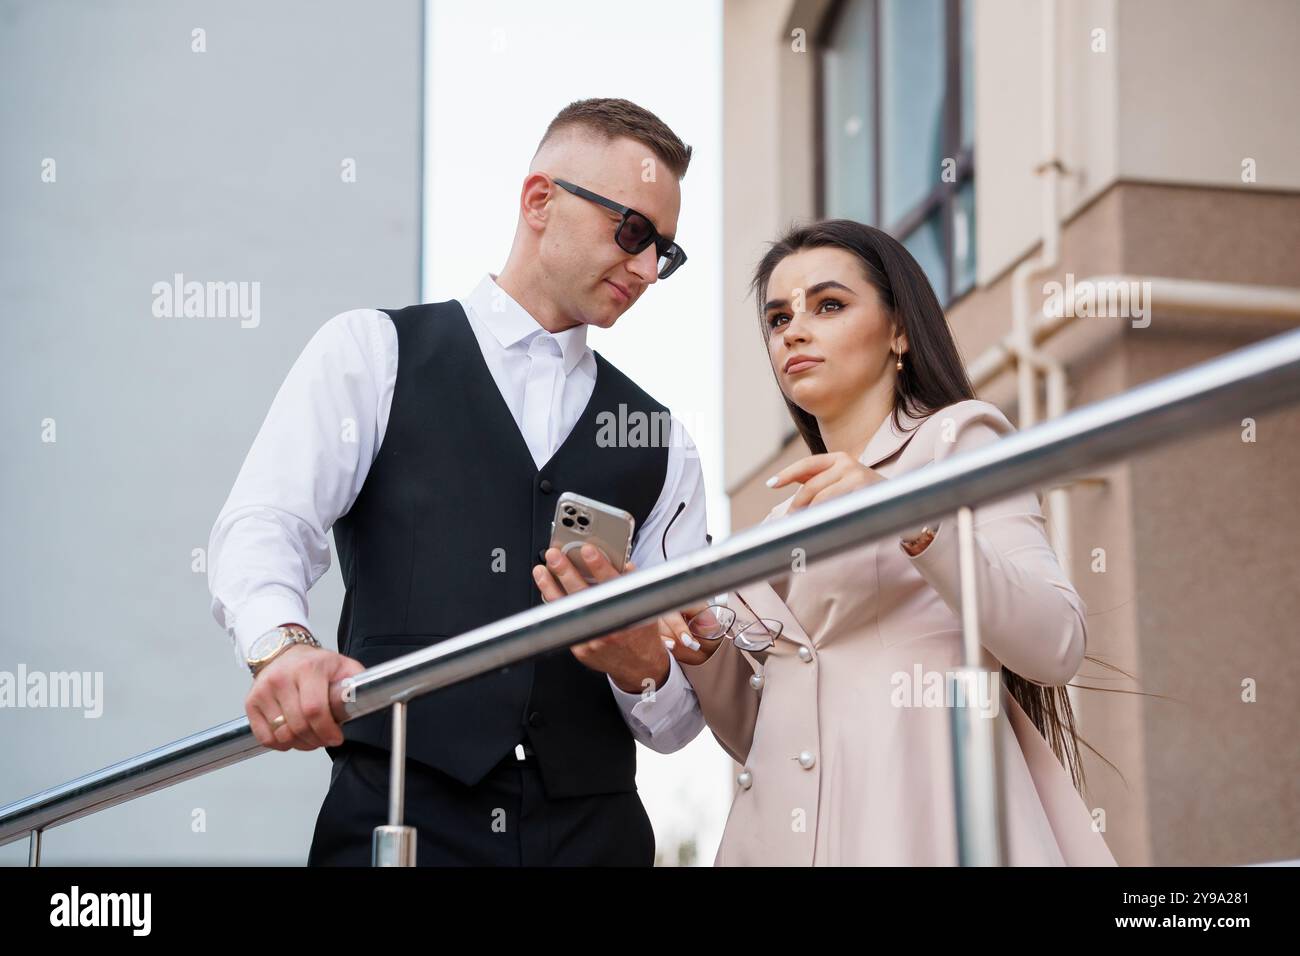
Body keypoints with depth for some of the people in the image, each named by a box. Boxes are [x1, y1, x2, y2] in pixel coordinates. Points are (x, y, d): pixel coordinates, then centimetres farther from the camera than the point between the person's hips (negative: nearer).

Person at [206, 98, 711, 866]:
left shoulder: (660, 445, 15)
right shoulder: (372, 351, 8)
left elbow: (680, 721, 13)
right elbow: (264, 525, -8)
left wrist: (644, 665, -10)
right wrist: (283, 646, -29)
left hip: (593, 832, 3)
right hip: (397, 813, -3)